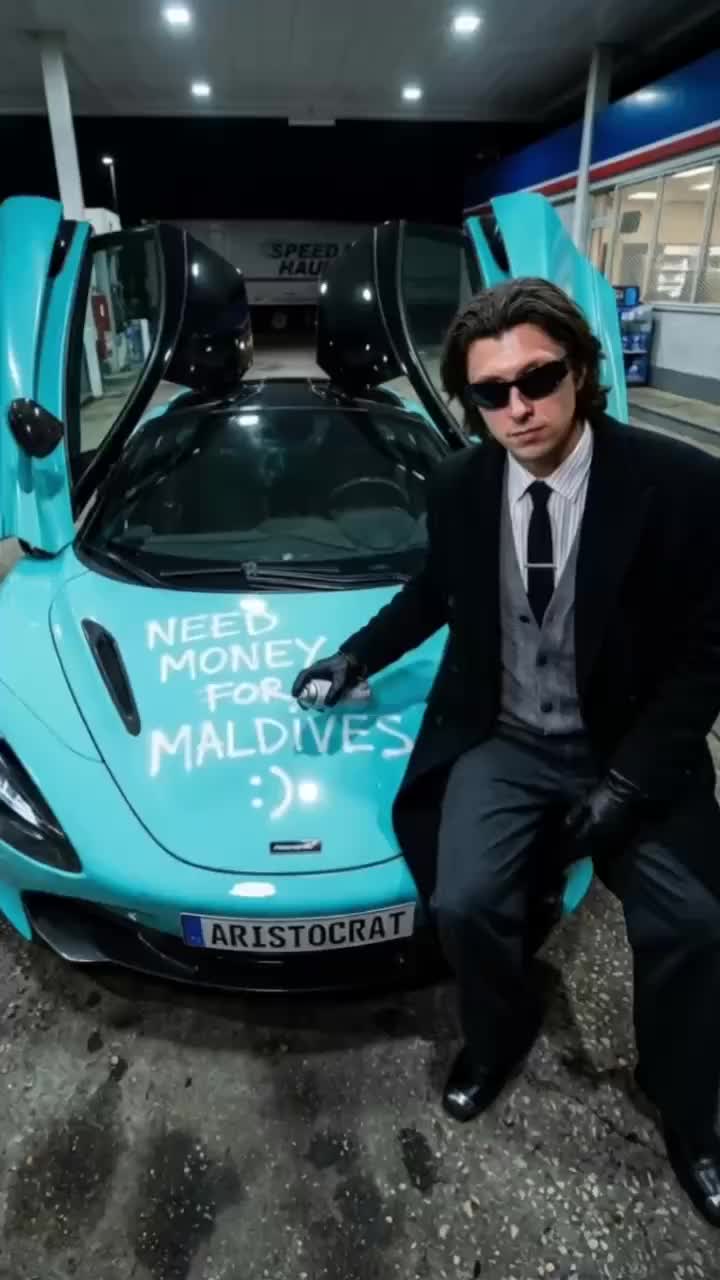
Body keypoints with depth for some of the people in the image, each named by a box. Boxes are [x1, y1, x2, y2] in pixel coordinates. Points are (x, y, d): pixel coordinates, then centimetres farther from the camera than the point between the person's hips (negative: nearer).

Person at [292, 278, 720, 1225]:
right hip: (500, 741, 2)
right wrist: (359, 655, 7)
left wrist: (626, 781, -14)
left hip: (632, 752, -1)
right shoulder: (459, 487, -6)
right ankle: (501, 1031, 21)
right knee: (465, 905, -17)